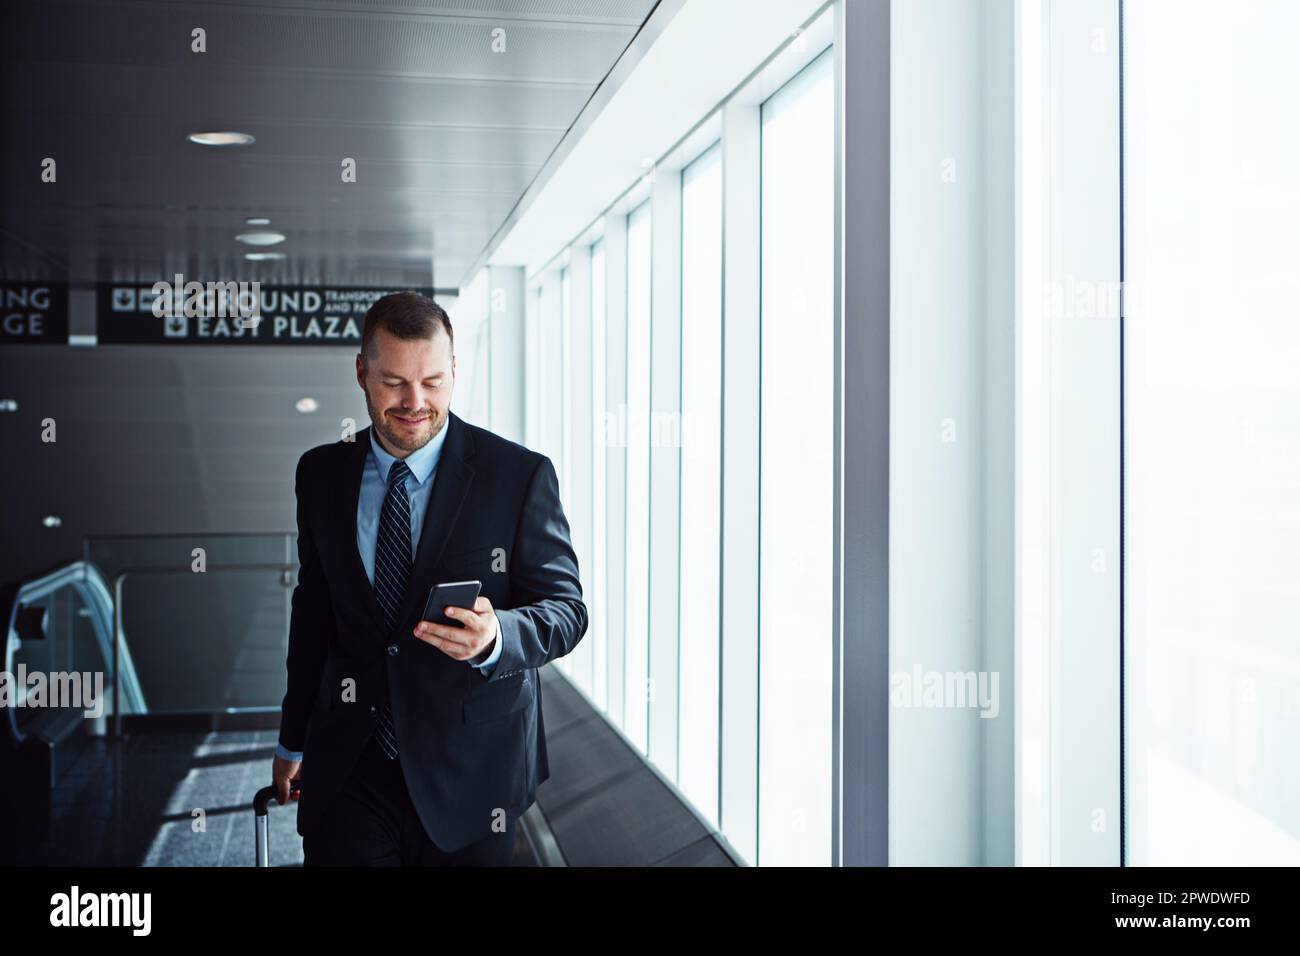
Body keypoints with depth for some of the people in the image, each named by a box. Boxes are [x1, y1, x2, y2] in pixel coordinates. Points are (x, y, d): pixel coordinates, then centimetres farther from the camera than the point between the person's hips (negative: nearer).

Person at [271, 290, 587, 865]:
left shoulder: (521, 476, -7)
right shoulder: (320, 474, 5)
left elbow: (565, 608, -7)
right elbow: (313, 609, 12)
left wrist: (496, 635, -29)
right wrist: (293, 739, 18)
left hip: (470, 774, -2)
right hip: (348, 770, 2)